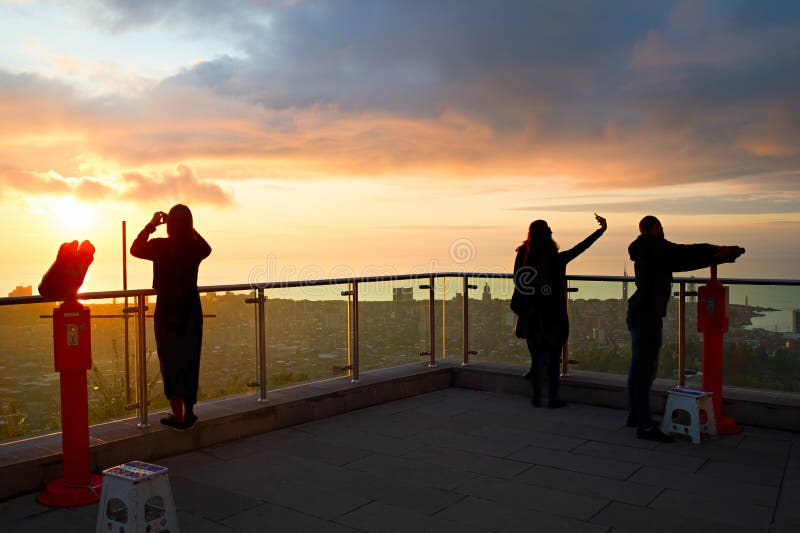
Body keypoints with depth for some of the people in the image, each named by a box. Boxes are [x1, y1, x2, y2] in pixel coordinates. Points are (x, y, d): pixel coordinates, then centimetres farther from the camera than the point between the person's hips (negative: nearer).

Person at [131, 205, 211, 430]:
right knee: (190, 360, 12)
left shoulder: (160, 246, -12)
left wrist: (151, 225, 14)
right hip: (191, 309, 3)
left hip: (166, 308, -2)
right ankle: (189, 412, 21)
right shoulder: (196, 247, -5)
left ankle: (178, 414, 5)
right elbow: (207, 248, 21)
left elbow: (135, 249, 9)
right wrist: (189, 229, 18)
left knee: (170, 360, 6)